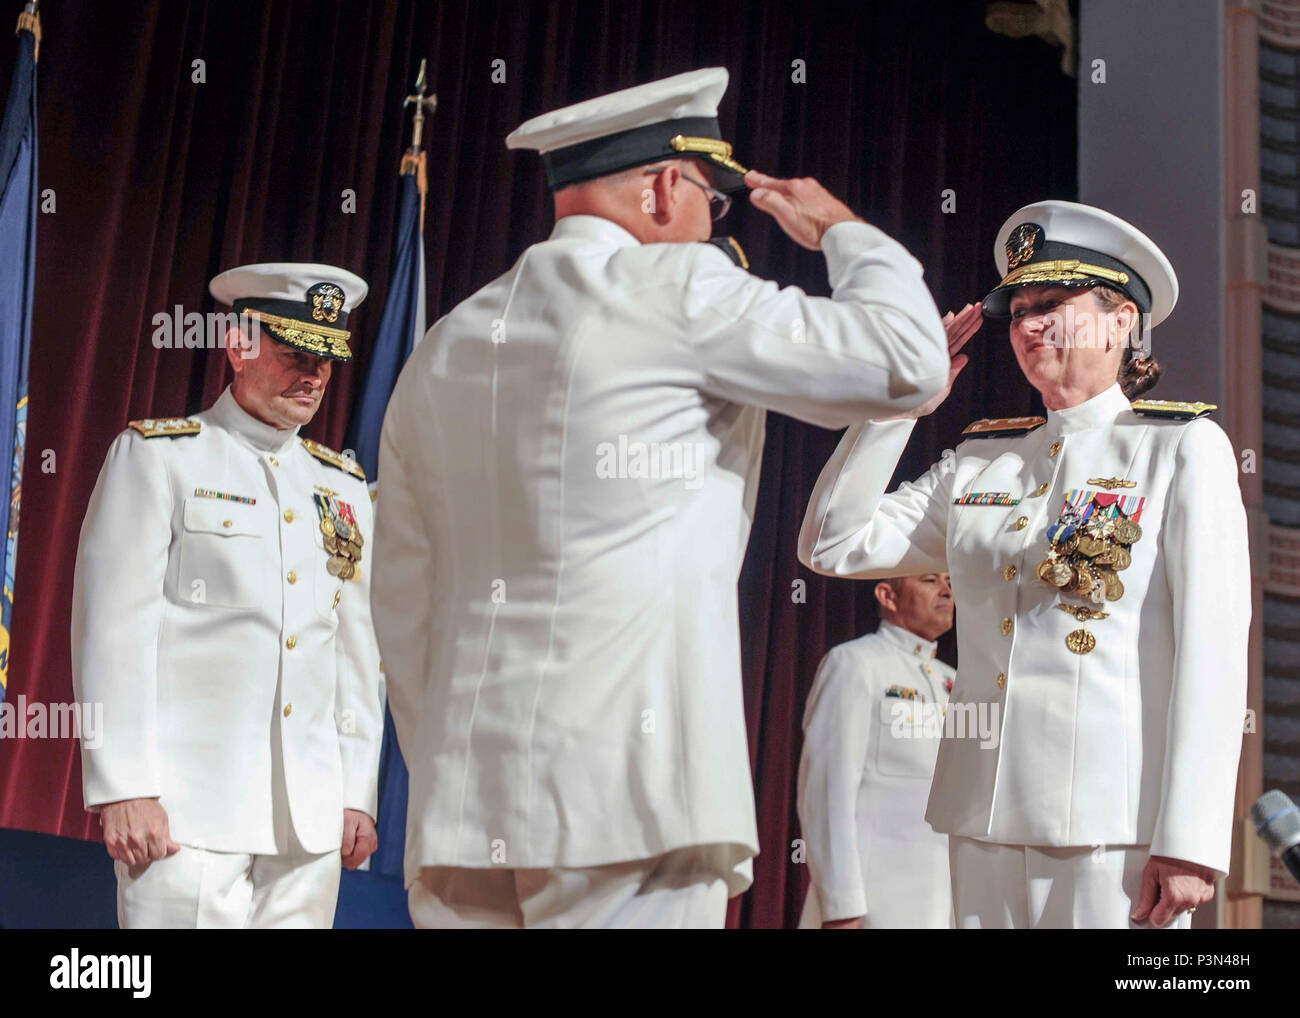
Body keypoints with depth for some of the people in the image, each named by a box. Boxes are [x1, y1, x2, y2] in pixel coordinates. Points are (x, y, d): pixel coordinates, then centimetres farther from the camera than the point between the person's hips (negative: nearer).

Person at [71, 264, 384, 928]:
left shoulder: (344, 487, 16)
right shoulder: (158, 457, 2)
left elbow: (357, 649, 15)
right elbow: (114, 629, -5)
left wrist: (358, 792, 10)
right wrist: (122, 788, -11)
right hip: (188, 809, -4)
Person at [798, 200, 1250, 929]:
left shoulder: (1182, 446, 0)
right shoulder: (980, 462, 13)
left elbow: (1213, 647, -8)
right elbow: (833, 545, 9)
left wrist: (1190, 840, -15)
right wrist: (903, 400, 5)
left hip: (1117, 820, -4)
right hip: (987, 816, 4)